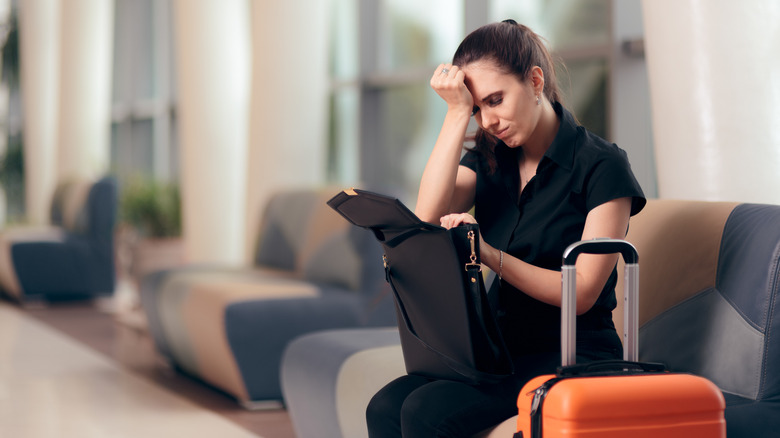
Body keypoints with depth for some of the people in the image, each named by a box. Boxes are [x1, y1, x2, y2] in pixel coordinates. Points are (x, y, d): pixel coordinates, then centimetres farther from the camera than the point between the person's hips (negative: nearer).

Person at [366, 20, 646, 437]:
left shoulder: (601, 165, -6)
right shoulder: (488, 158, 11)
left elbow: (582, 293, -12)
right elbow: (427, 216, -9)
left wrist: (489, 254, -25)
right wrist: (457, 113, -10)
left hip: (574, 355, -6)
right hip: (503, 347, 6)